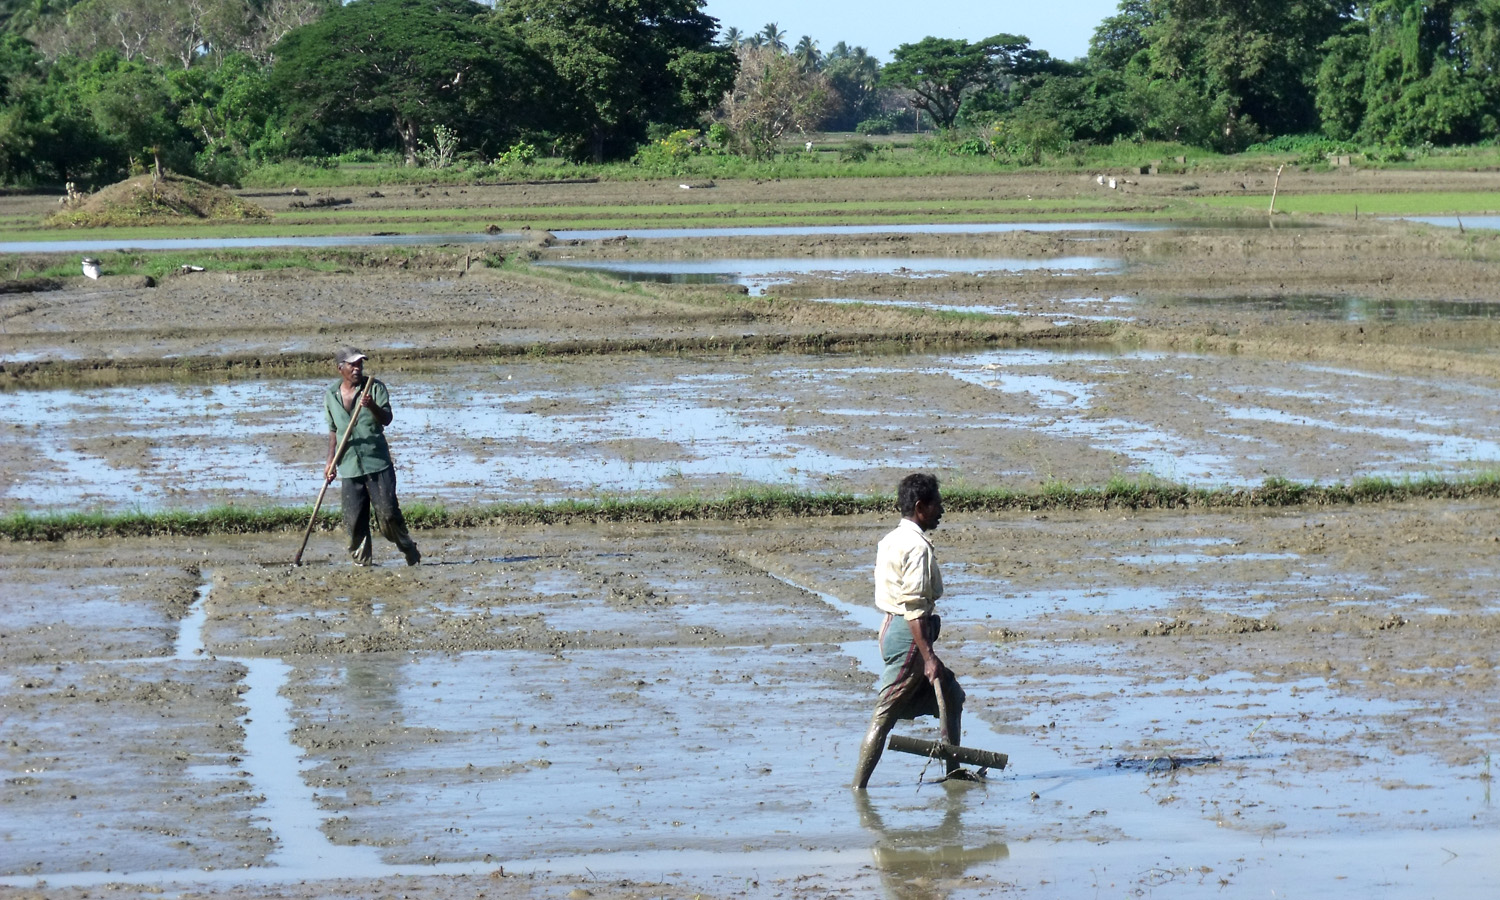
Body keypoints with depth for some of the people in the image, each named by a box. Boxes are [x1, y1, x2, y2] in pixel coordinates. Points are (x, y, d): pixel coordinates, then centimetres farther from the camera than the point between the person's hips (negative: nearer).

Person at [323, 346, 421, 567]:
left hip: (377, 461, -3)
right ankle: (361, 560, 12)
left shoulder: (375, 388, 0)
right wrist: (331, 462, 14)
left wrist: (372, 406, -32)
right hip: (349, 466, 3)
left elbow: (386, 419, -11)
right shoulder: (330, 395, 10)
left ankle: (407, 548, 14)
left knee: (387, 512, -7)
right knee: (353, 519, -2)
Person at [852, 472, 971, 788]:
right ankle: (858, 786, -8)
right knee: (886, 714, -8)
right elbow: (914, 607, -22)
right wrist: (928, 656, -24)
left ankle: (953, 771, 22)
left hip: (892, 626, 10)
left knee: (951, 694, 18)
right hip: (909, 635, -10)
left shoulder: (891, 540, 14)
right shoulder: (917, 546, -16)